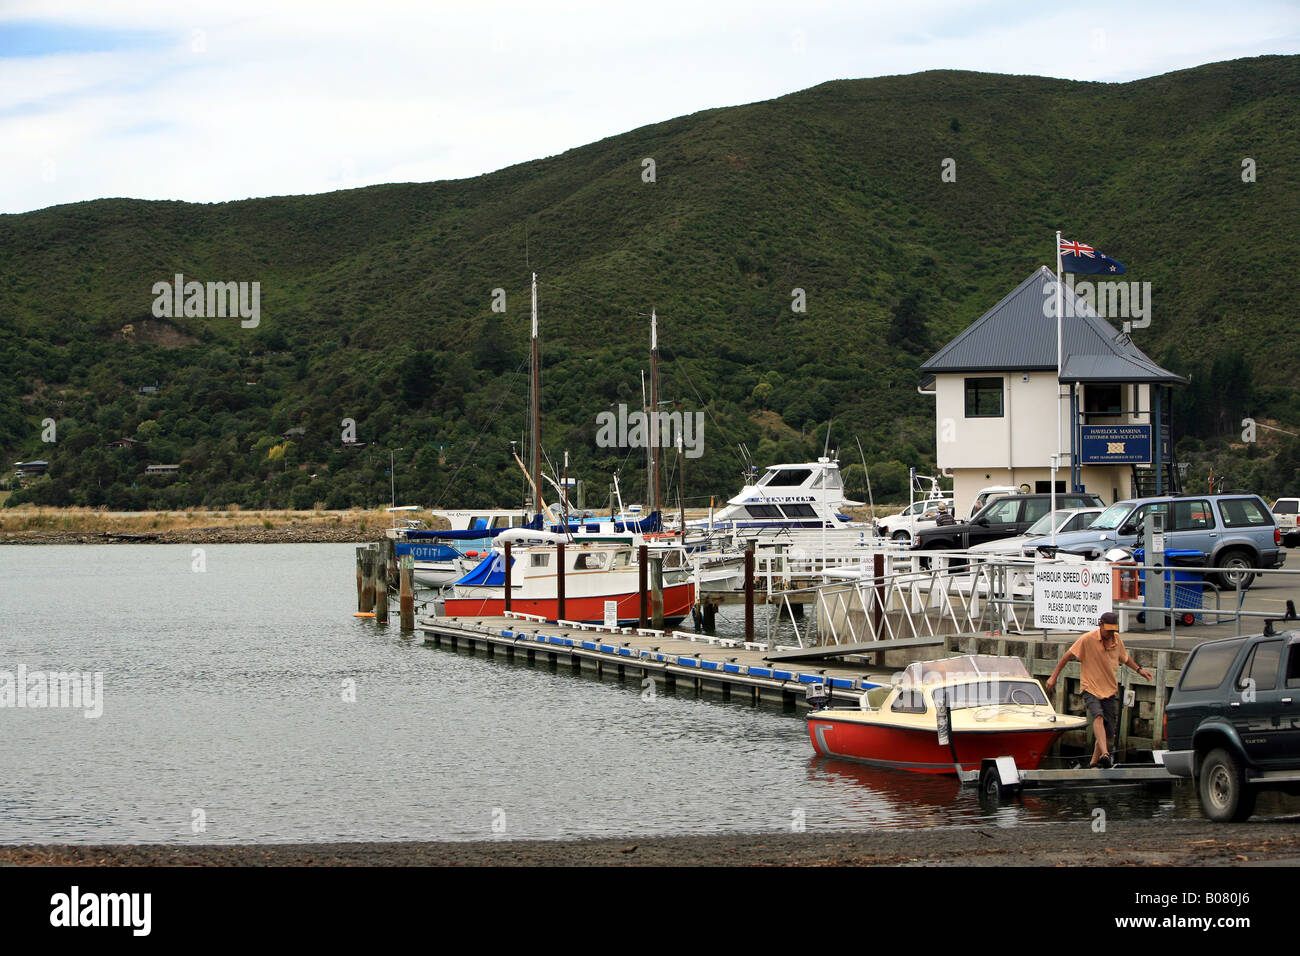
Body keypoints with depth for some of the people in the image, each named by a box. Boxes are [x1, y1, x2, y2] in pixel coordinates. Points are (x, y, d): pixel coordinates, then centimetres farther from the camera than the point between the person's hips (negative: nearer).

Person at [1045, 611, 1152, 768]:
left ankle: (1094, 763, 21)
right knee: (1098, 717, -32)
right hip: (1091, 689, -5)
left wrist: (1139, 669, 17)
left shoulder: (1117, 640, 5)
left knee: (1108, 733, 4)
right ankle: (1104, 754, -48)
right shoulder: (1088, 639, -11)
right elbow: (1067, 655, -5)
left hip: (1111, 691, 5)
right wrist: (1054, 677, -5)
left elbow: (1124, 657, 26)